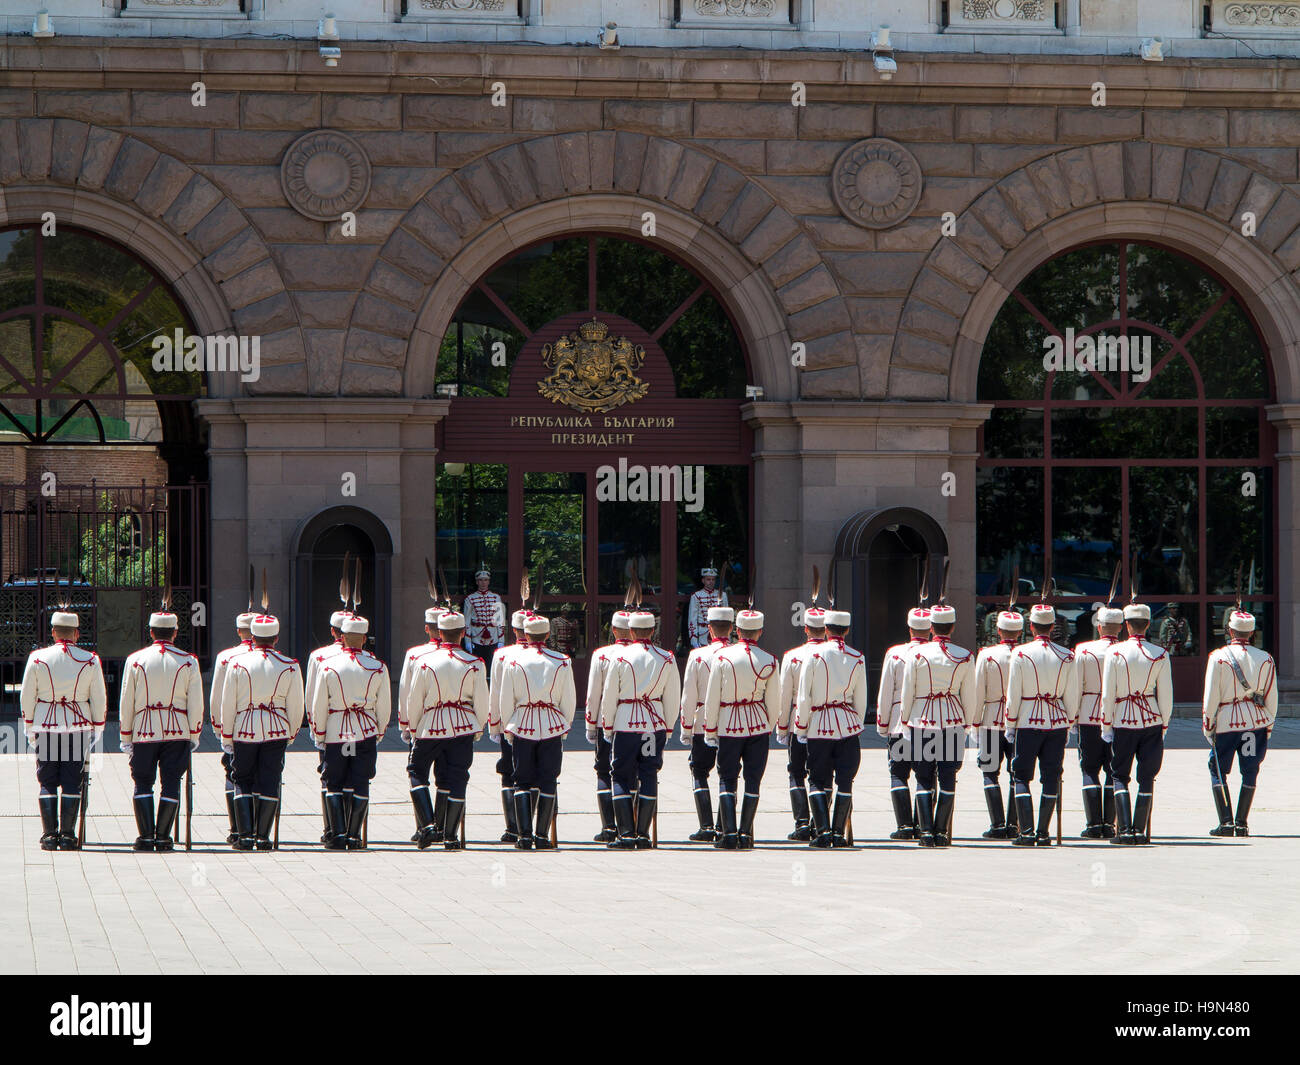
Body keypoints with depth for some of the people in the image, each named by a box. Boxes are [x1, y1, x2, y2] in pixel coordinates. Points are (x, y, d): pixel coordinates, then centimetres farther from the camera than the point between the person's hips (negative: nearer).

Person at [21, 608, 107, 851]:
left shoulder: (38, 658, -2)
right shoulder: (90, 660, -1)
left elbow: (26, 697, 2)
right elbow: (99, 700, 3)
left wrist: (29, 729, 13)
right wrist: (96, 730, 13)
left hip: (46, 730, 0)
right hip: (78, 728, 0)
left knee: (47, 783, 6)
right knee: (72, 783, 4)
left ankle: (49, 835, 2)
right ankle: (67, 835, 0)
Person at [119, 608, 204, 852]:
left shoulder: (135, 660, -1)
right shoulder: (188, 661, -1)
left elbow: (126, 702, 1)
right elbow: (196, 702, 0)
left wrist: (126, 736, 9)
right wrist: (194, 735, 10)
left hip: (144, 731, 0)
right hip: (177, 732, 0)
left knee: (143, 784, 7)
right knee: (171, 784, 4)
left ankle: (146, 836, -1)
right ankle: (163, 837, 1)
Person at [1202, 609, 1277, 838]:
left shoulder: (1218, 657, -7)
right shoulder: (1265, 659, 1)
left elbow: (1211, 696, -8)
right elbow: (1271, 697, 5)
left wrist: (1208, 725, 1)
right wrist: (1268, 727, 15)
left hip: (1226, 723, -2)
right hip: (1256, 722, 2)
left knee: (1218, 772, 7)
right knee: (1250, 772, 10)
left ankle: (1226, 822, -3)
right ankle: (1242, 823, 8)